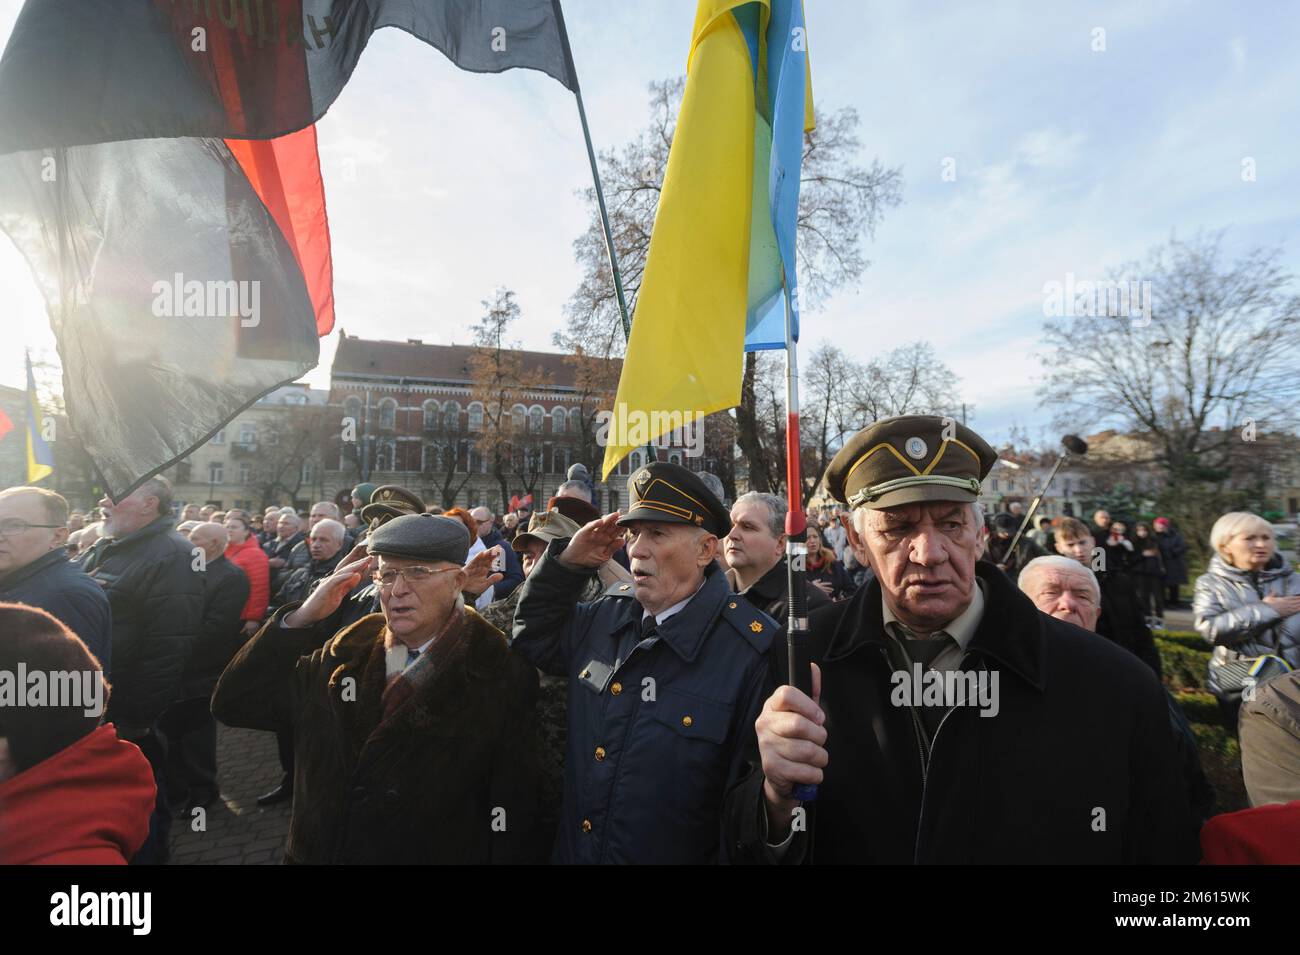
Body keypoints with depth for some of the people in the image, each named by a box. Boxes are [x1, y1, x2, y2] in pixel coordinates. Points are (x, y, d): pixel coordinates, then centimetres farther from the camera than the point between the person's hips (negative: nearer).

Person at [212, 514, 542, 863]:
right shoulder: (347, 653, -4)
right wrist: (300, 618, -17)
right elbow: (232, 704, -5)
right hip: (315, 853, 4)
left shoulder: (503, 676, -20)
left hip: (432, 853, -4)